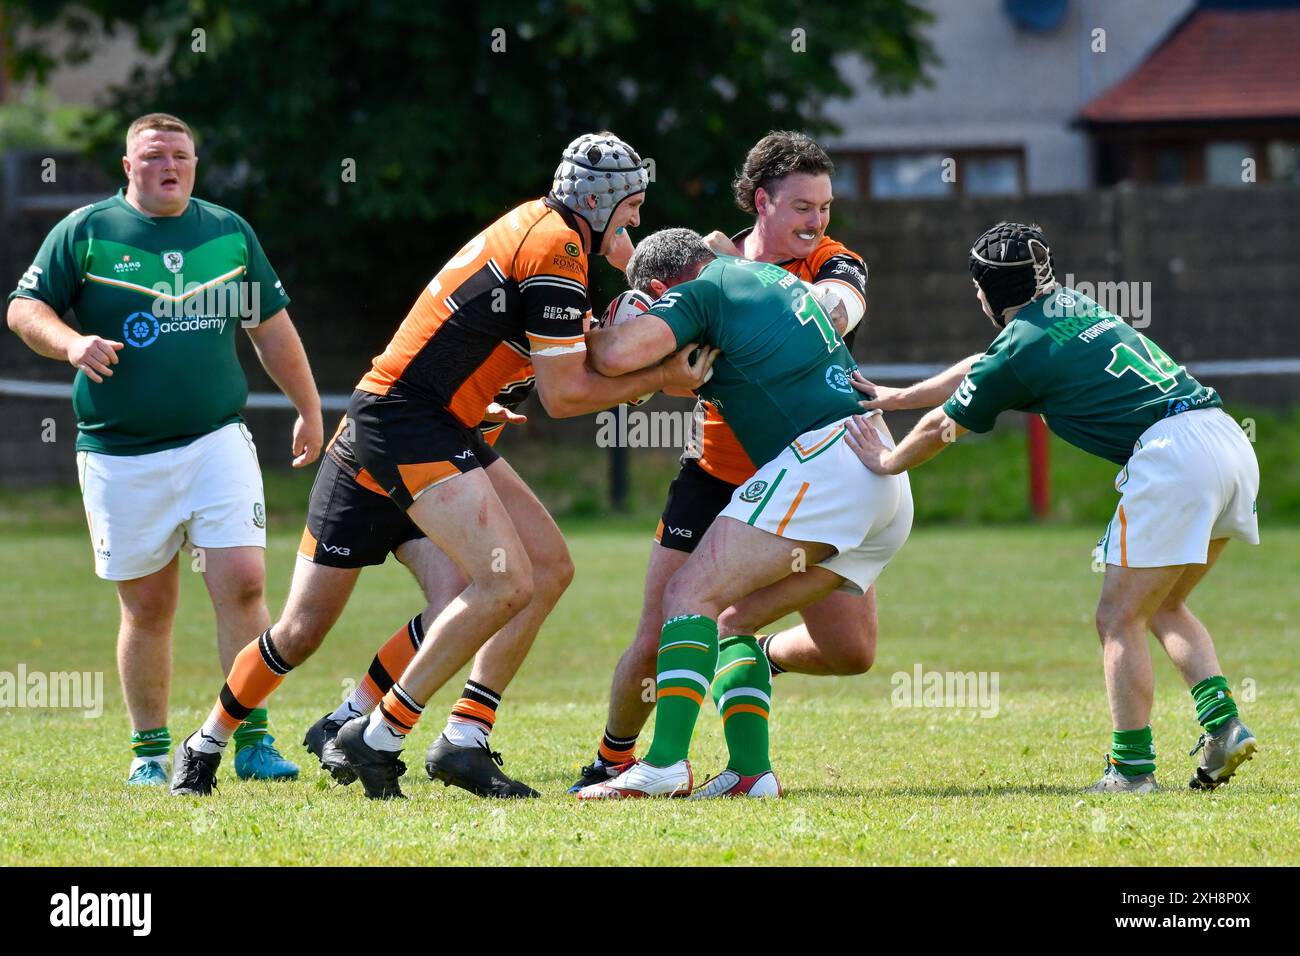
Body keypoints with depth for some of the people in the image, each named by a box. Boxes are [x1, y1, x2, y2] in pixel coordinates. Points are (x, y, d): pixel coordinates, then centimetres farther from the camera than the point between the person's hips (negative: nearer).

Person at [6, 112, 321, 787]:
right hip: (119, 457, -2)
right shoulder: (84, 232, 1)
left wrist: (310, 411, 20)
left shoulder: (229, 232, 10)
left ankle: (251, 740, -4)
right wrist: (71, 343, -18)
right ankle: (149, 751, 16)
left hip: (215, 442, 2)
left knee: (243, 585, -11)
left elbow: (271, 326, 19)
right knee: (147, 607, 3)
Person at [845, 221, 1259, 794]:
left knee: (1119, 618, 0)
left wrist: (886, 463, 33)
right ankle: (1222, 724, 5)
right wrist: (895, 398, 45)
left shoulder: (1020, 348, -1)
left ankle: (1132, 767, -4)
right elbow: (977, 371, 37)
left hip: (1172, 455, -8)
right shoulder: (1071, 305, 23)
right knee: (1163, 607, 20)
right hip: (1231, 441, 8)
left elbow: (942, 427, 15)